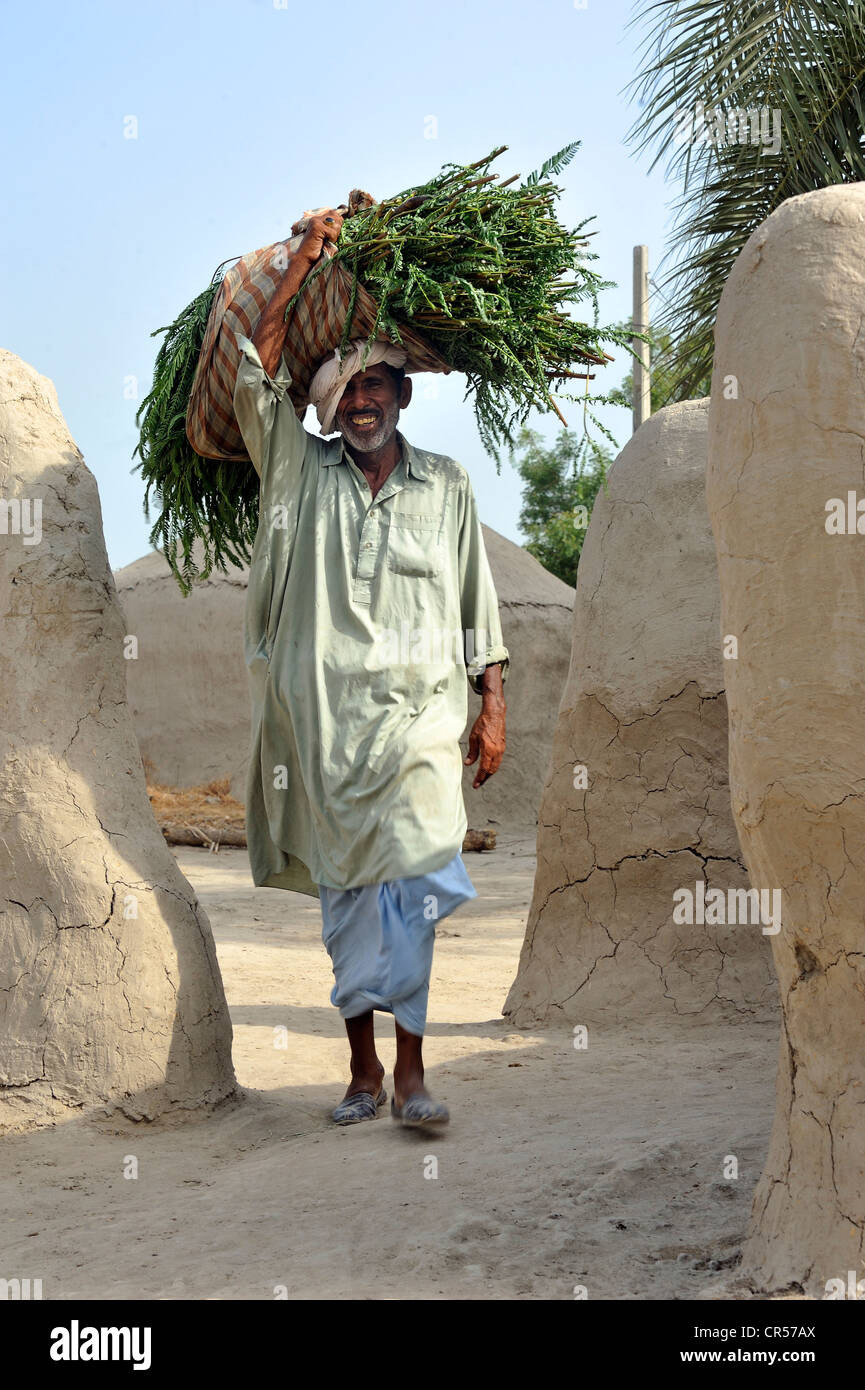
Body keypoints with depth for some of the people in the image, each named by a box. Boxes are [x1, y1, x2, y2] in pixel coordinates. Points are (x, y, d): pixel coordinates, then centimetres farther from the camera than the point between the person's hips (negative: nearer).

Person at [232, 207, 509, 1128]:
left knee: (414, 883, -12)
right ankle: (363, 1068, 12)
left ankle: (409, 1069, -9)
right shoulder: (301, 472, 11)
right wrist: (303, 260, -2)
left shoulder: (446, 487, 13)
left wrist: (493, 710, 6)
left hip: (417, 715, -1)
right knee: (343, 891, 4)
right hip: (322, 717, 1)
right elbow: (254, 378, 0)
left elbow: (478, 607, 13)